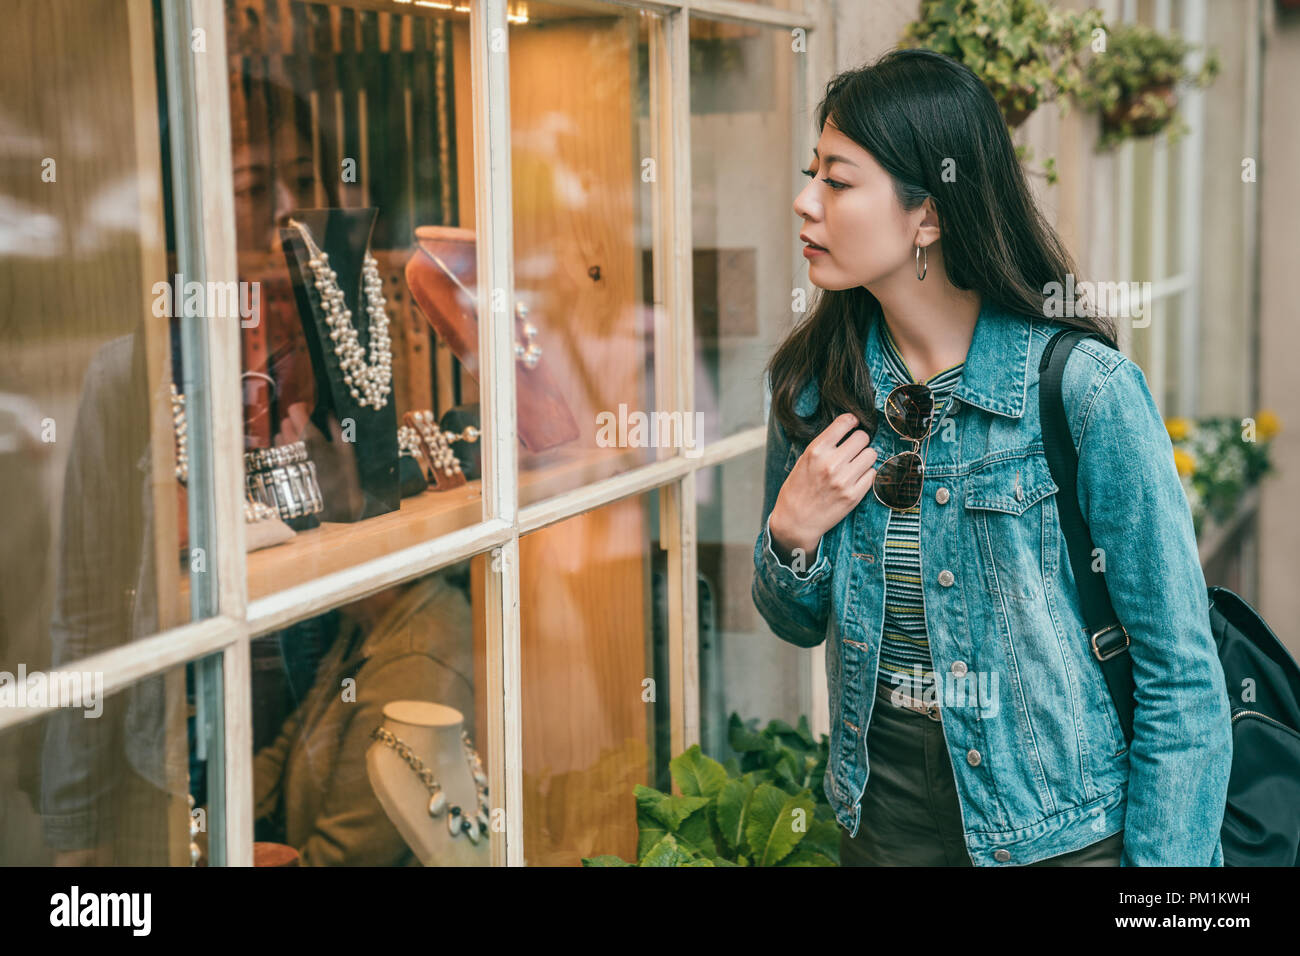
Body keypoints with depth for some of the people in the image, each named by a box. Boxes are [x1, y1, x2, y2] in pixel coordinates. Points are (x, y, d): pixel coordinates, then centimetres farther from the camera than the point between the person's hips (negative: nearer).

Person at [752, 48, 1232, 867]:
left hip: (1062, 829, -4)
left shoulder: (1086, 390, -18)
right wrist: (790, 536, -11)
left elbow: (1183, 681, -14)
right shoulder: (816, 384, -4)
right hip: (882, 816, 5)